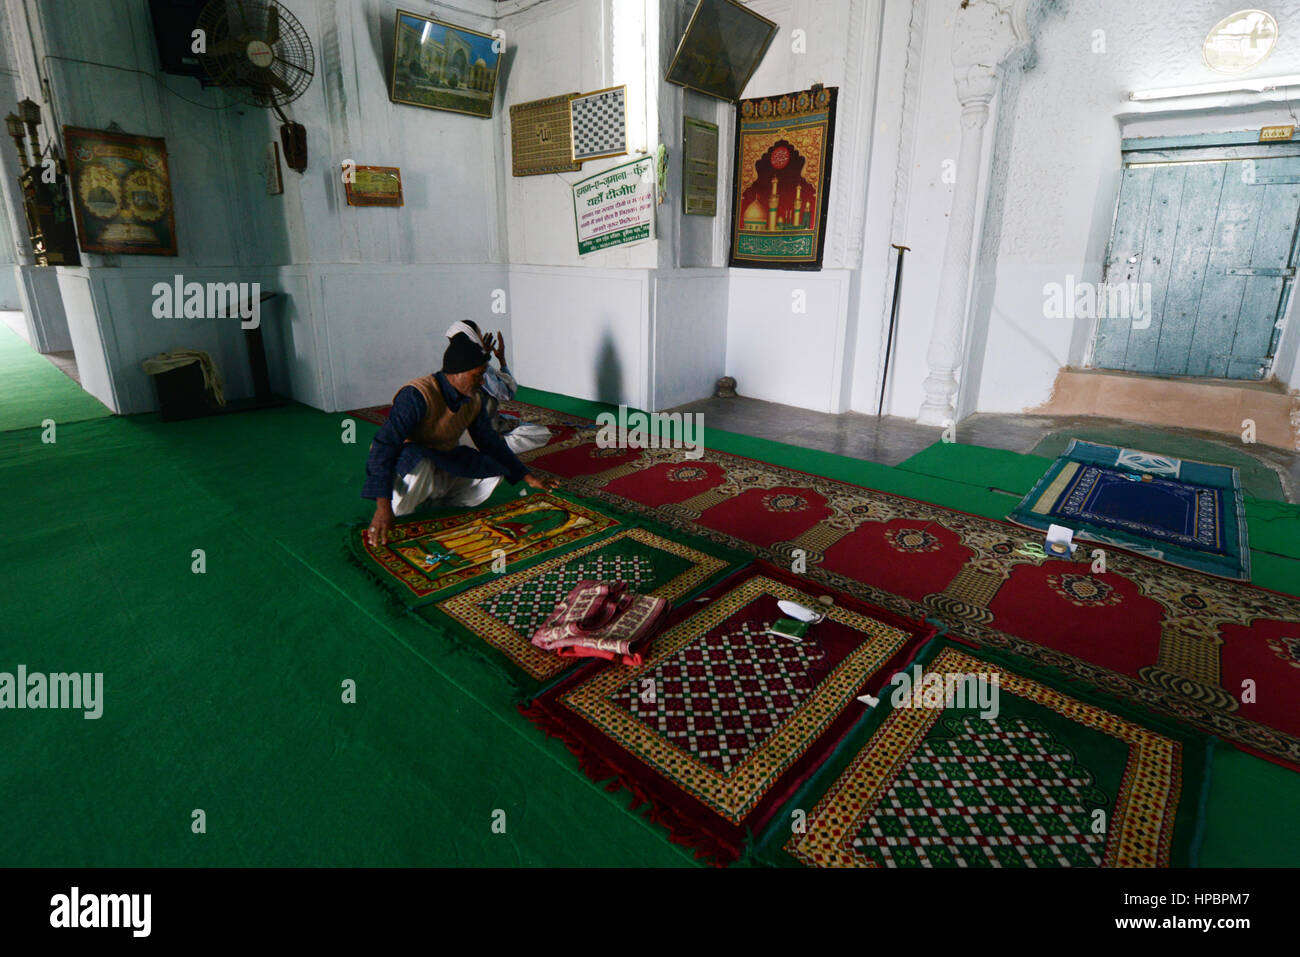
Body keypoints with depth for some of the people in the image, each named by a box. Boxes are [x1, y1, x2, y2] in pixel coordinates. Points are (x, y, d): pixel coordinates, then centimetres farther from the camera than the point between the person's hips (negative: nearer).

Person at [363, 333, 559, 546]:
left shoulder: (474, 400, -2)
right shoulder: (417, 395, -26)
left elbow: (490, 441, 11)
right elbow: (384, 445, -34)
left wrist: (529, 478, 7)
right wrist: (383, 507, -42)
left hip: (444, 468, 7)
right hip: (406, 465, -7)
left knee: (495, 470, -15)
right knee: (422, 465, -41)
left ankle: (430, 500, -5)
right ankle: (396, 508, -13)